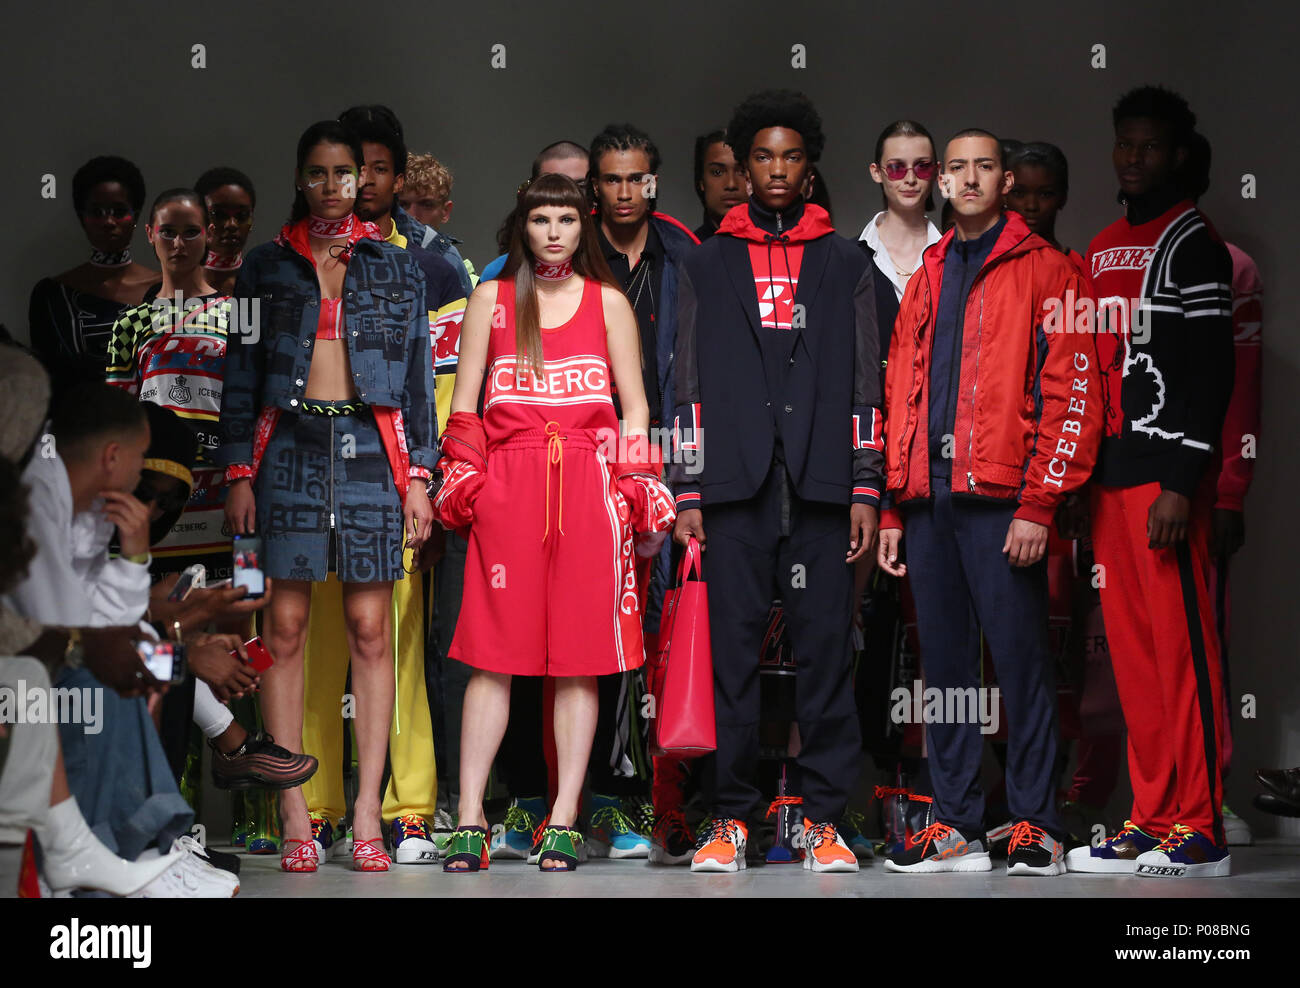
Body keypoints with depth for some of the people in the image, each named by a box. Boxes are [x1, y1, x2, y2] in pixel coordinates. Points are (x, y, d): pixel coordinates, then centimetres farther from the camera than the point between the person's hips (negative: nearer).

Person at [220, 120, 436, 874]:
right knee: (287, 627, -4)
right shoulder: (267, 266, 12)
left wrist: (419, 474, 3)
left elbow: (419, 375, 11)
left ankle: (368, 812, -1)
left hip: (371, 446, 0)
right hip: (290, 448, 0)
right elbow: (242, 372, 10)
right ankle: (295, 814, -2)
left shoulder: (396, 268, 12)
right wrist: (240, 472, 1)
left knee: (371, 628, -3)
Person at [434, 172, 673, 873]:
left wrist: (633, 494, 0)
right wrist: (464, 483, -1)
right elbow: (464, 402, 11)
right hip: (508, 484, 0)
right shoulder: (491, 298, 13)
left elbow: (635, 405, 11)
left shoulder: (608, 301, 13)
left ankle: (564, 819, 1)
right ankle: (470, 817, -4)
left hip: (589, 486, 0)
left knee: (582, 656, -2)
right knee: (495, 654, -5)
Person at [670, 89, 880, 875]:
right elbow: (689, 387, 11)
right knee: (733, 652, -1)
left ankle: (825, 818, 4)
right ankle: (731, 817, 5)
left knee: (826, 650, -2)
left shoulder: (845, 265, 13)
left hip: (820, 489, 0)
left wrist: (866, 493, 1)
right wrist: (687, 492, 2)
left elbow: (865, 387, 10)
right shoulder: (708, 266, 14)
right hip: (735, 487, 0)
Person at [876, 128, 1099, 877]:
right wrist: (892, 507, 13)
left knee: (1021, 660, -5)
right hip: (929, 497, 6)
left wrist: (1038, 504, -13)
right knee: (944, 665, 7)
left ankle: (1037, 826, 2)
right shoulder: (927, 277, 20)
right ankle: (958, 827, 12)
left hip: (1001, 498, -6)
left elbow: (1073, 392, -6)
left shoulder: (1045, 271, 1)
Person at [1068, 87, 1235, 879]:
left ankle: (1200, 830, -5)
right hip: (1111, 471, 8)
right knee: (1132, 651, 8)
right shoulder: (1104, 248, 20)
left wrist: (1182, 483, -18)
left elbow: (1211, 369, -11)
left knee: (1182, 644, -7)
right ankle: (1153, 817, 13)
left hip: (1167, 471, -8)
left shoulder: (1192, 243, -5)